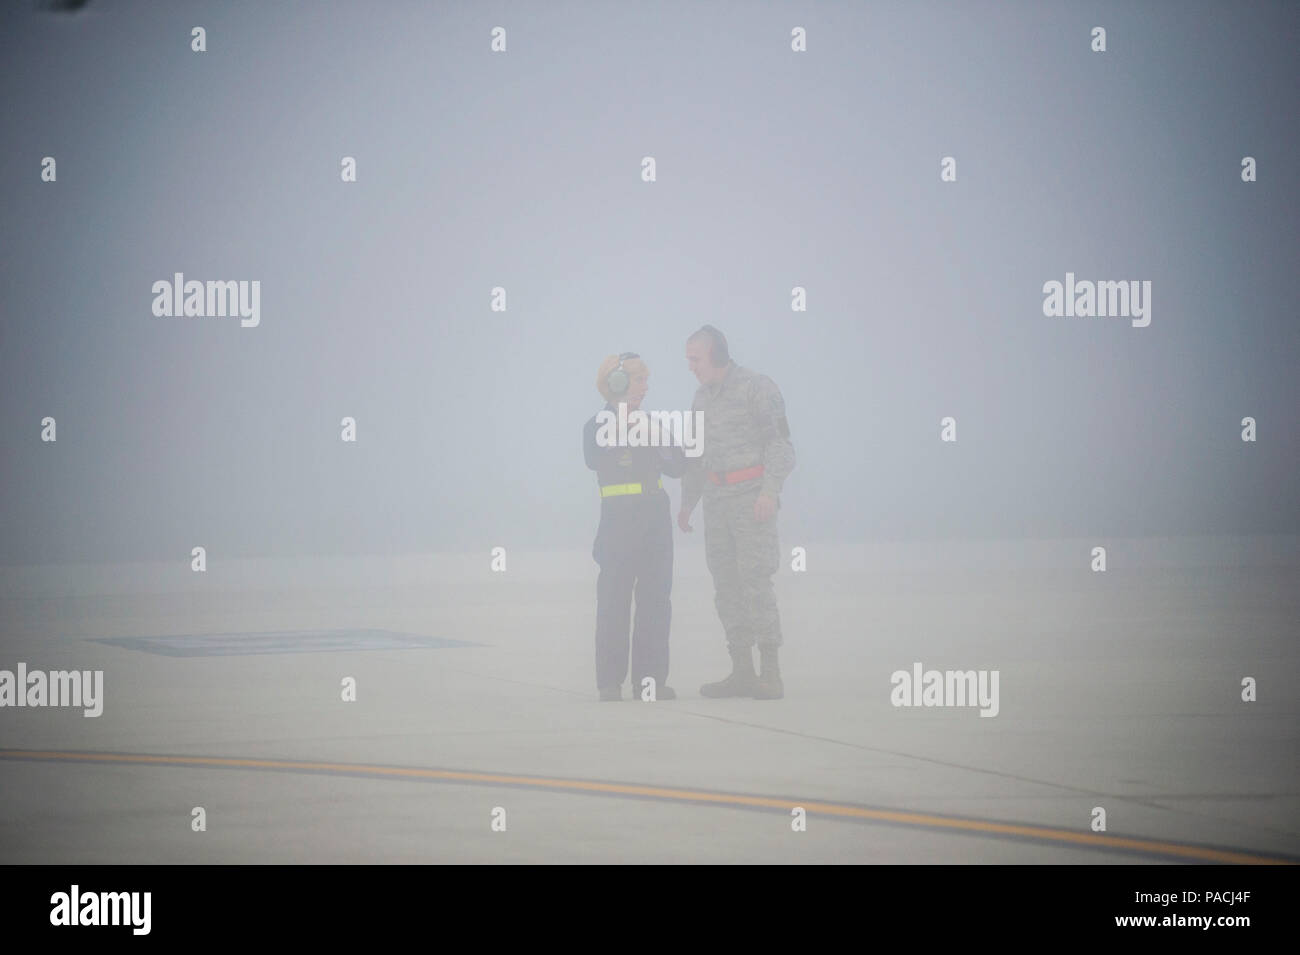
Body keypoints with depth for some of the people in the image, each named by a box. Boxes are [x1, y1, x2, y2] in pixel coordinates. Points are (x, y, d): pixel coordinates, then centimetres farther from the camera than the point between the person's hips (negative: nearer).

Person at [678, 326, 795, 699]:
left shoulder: (757, 388, -4)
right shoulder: (702, 397, 18)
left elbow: (780, 444, -8)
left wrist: (770, 491, -18)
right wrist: (687, 502, 22)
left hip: (751, 497, -7)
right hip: (716, 500, 7)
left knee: (755, 581, -12)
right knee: (726, 587, 5)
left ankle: (770, 673, -10)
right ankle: (742, 672, 9)